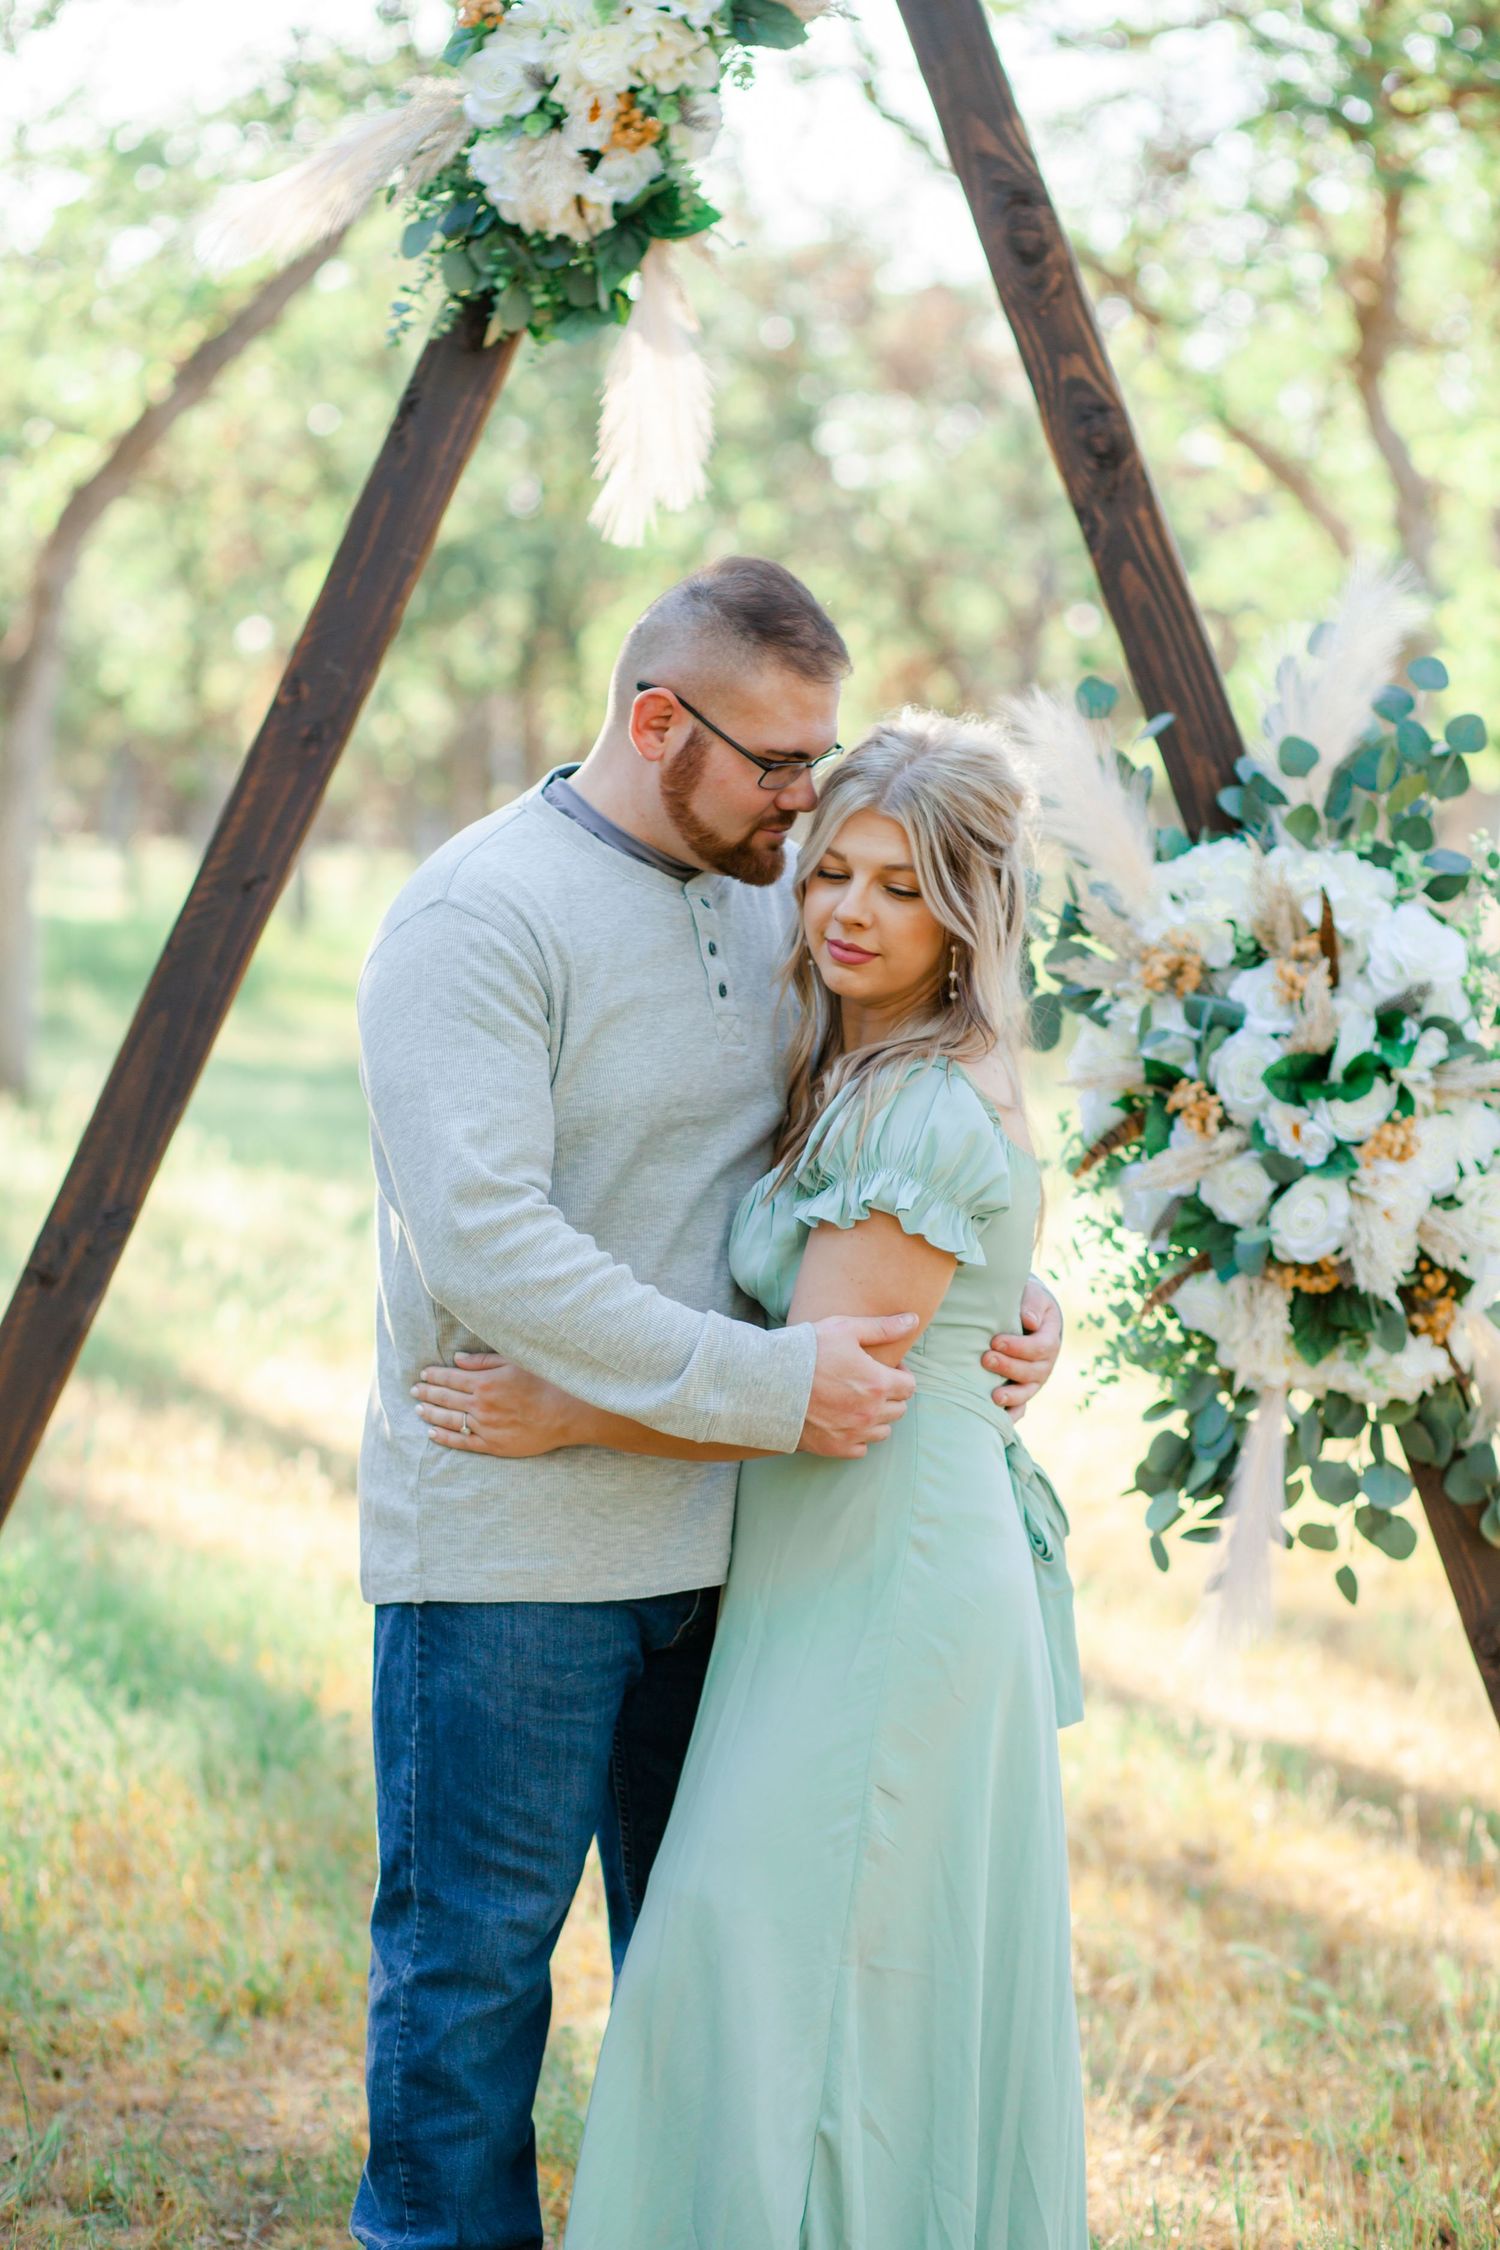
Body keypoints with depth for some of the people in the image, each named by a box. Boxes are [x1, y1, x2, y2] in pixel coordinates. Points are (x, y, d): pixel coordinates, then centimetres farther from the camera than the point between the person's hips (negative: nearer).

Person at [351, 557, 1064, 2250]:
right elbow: (486, 1242, -25)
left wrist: (1000, 1294, 2)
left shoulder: (770, 903, 9)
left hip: (726, 1534, 7)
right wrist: (771, 1383, -25)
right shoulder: (478, 919, -15)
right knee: (474, 1950, 2)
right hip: (511, 1541, -7)